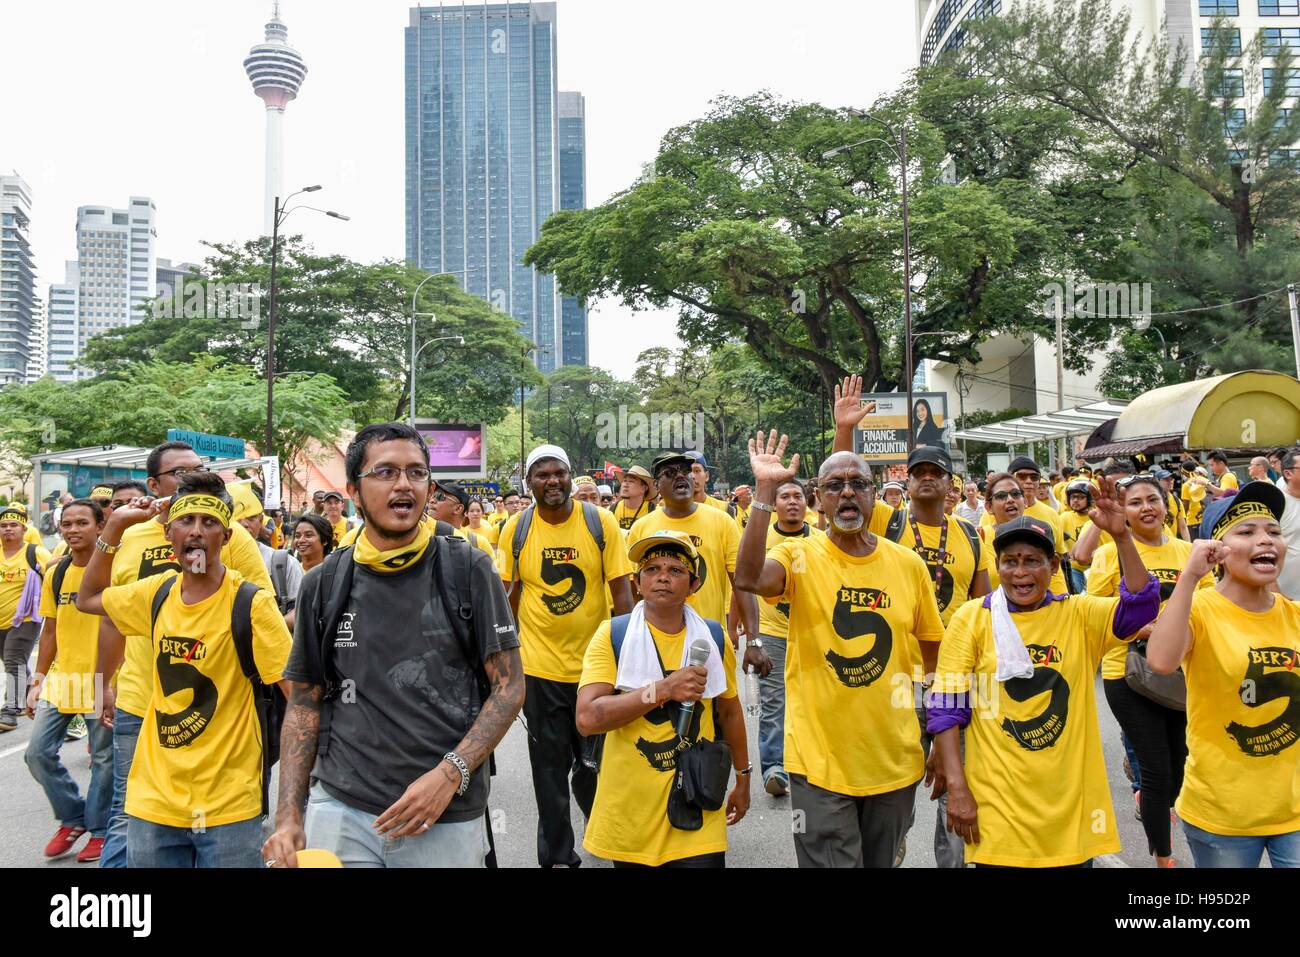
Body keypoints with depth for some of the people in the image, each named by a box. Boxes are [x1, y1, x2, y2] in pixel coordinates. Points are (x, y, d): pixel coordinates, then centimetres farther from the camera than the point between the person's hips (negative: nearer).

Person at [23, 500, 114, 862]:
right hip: (60, 678, 5)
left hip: (102, 679, -5)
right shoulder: (54, 574, 7)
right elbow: (50, 631, 14)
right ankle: (73, 818, 25)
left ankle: (99, 830, 22)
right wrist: (38, 681, 11)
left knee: (104, 759, 4)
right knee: (38, 753, 5)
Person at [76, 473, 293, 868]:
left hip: (228, 807, -5)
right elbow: (87, 599, 20)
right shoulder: (157, 592, 2)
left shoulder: (251, 603, -15)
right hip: (152, 801, 5)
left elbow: (299, 694, -15)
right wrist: (115, 525, 9)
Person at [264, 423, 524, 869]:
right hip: (340, 811, 2)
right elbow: (304, 702, 9)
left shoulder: (467, 569, -4)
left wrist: (450, 774, -14)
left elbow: (509, 687, -4)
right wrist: (289, 816, 0)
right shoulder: (323, 584, 3)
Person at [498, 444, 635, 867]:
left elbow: (621, 591, -5)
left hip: (596, 662, 0)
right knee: (550, 767, 9)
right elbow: (509, 594, 5)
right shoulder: (516, 529, -3)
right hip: (540, 666, 0)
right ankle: (556, 854, 26)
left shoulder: (601, 522, -7)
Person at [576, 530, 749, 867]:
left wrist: (743, 777, 21)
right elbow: (587, 718, -19)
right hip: (628, 808, -1)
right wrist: (663, 689, -23)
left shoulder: (714, 638, 1)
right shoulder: (612, 634, -9)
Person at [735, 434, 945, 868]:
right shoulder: (801, 557, -8)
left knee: (882, 861, 20)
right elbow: (748, 578, -31)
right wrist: (765, 490, -30)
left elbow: (935, 654, 9)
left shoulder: (908, 564, 0)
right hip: (820, 761, -3)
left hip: (894, 760, 3)